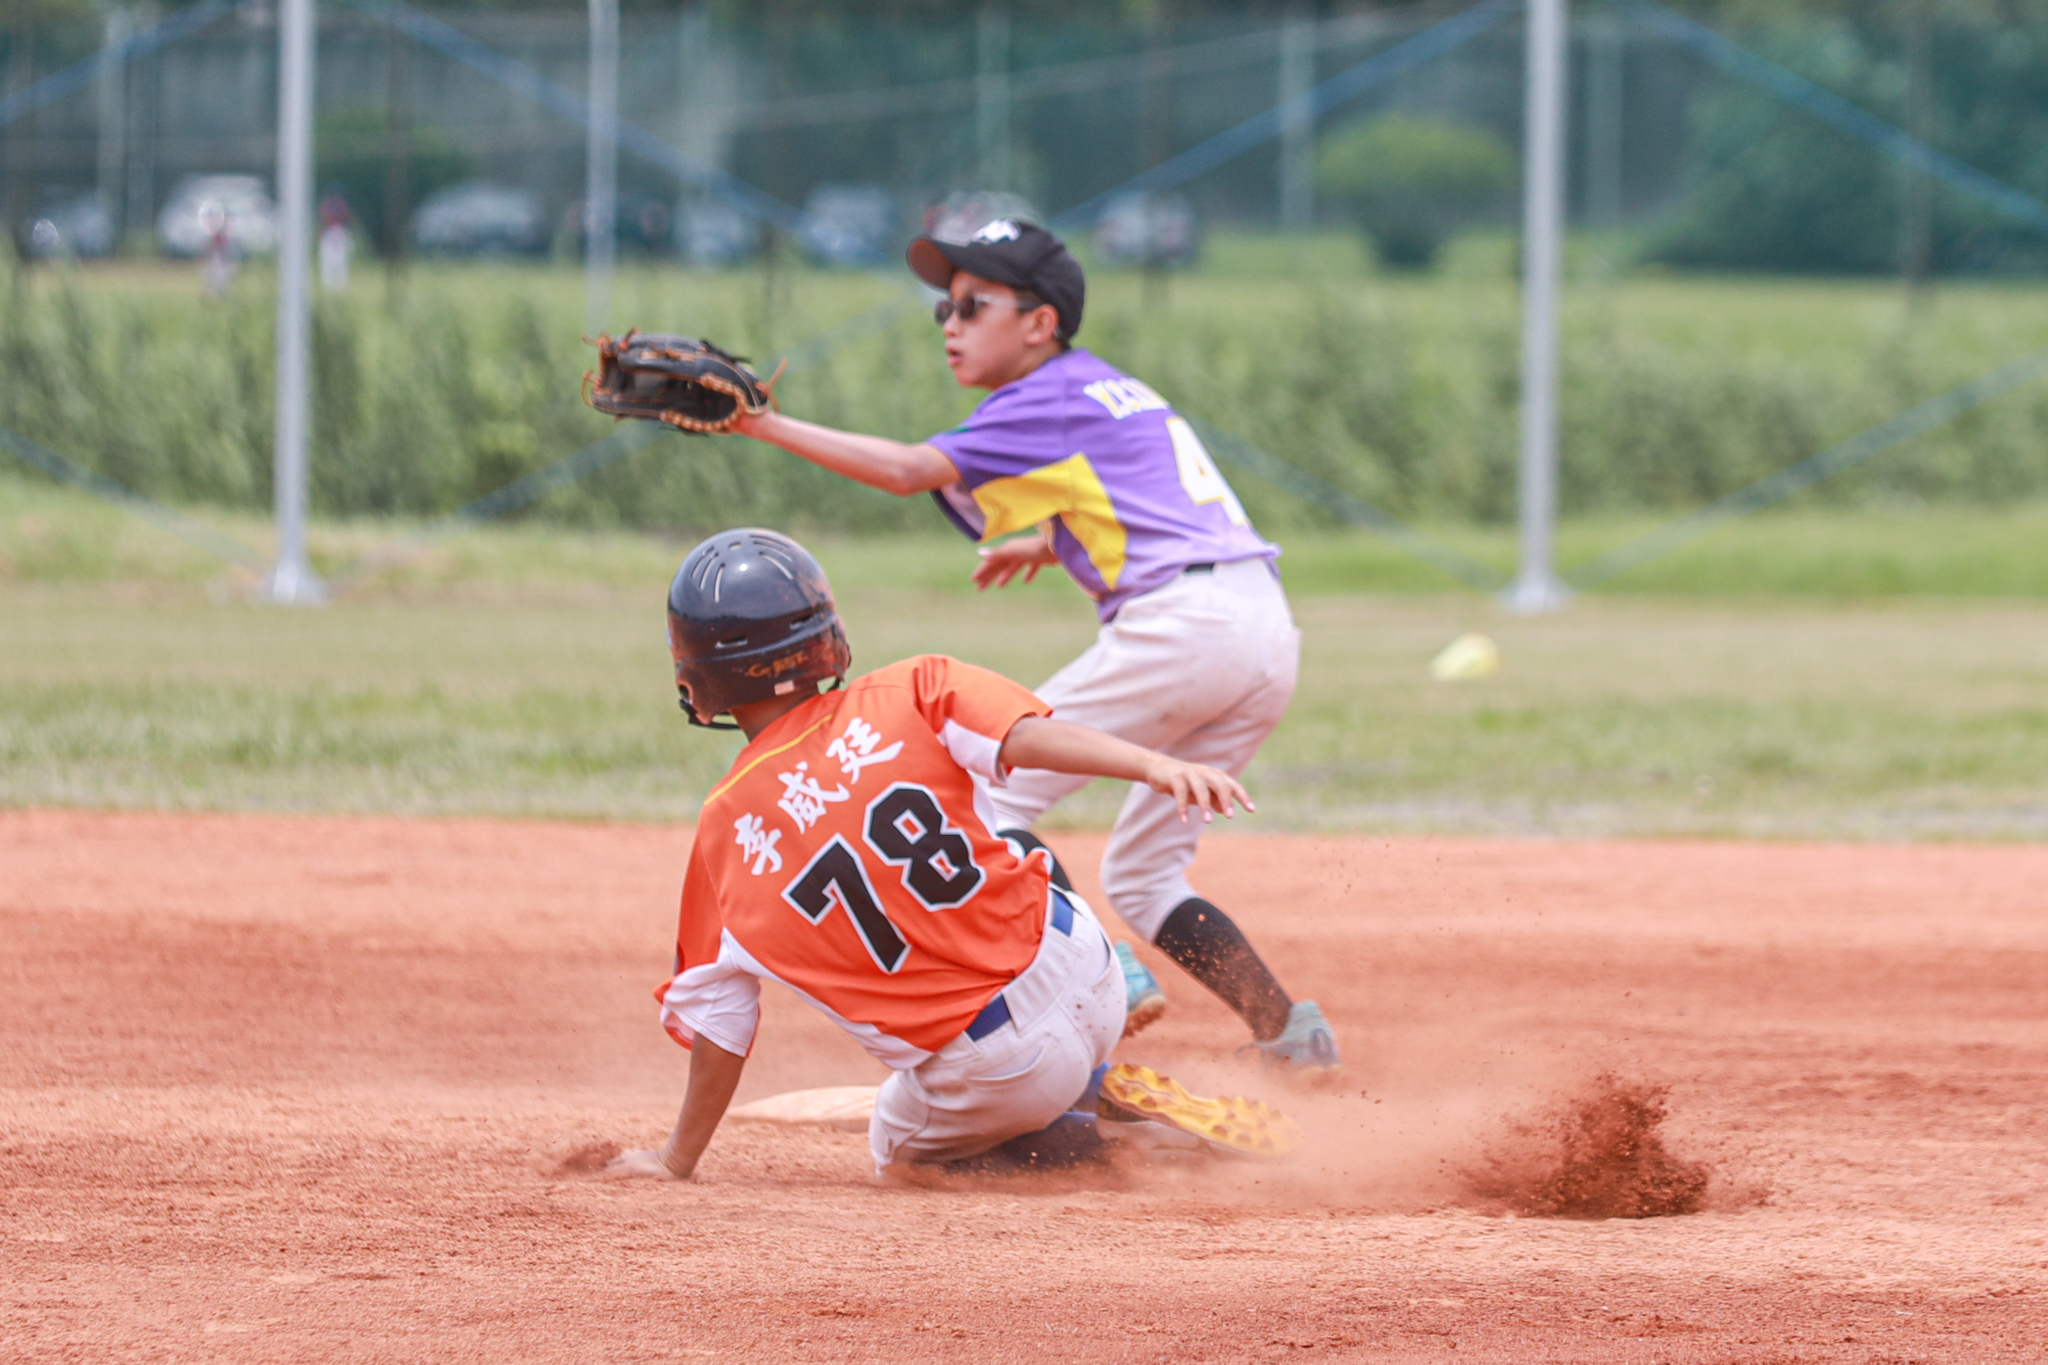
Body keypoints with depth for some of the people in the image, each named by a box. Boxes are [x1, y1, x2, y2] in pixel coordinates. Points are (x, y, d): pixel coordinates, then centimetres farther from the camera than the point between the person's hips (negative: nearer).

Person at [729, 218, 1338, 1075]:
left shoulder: (1049, 401, -2)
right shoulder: (1115, 392, 24)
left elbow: (908, 471, -13)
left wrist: (762, 424, -13)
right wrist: (1048, 543, 32)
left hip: (1182, 623, -9)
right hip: (1269, 636, 9)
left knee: (988, 797, -3)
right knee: (1140, 873, 18)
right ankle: (1289, 1034, 5)